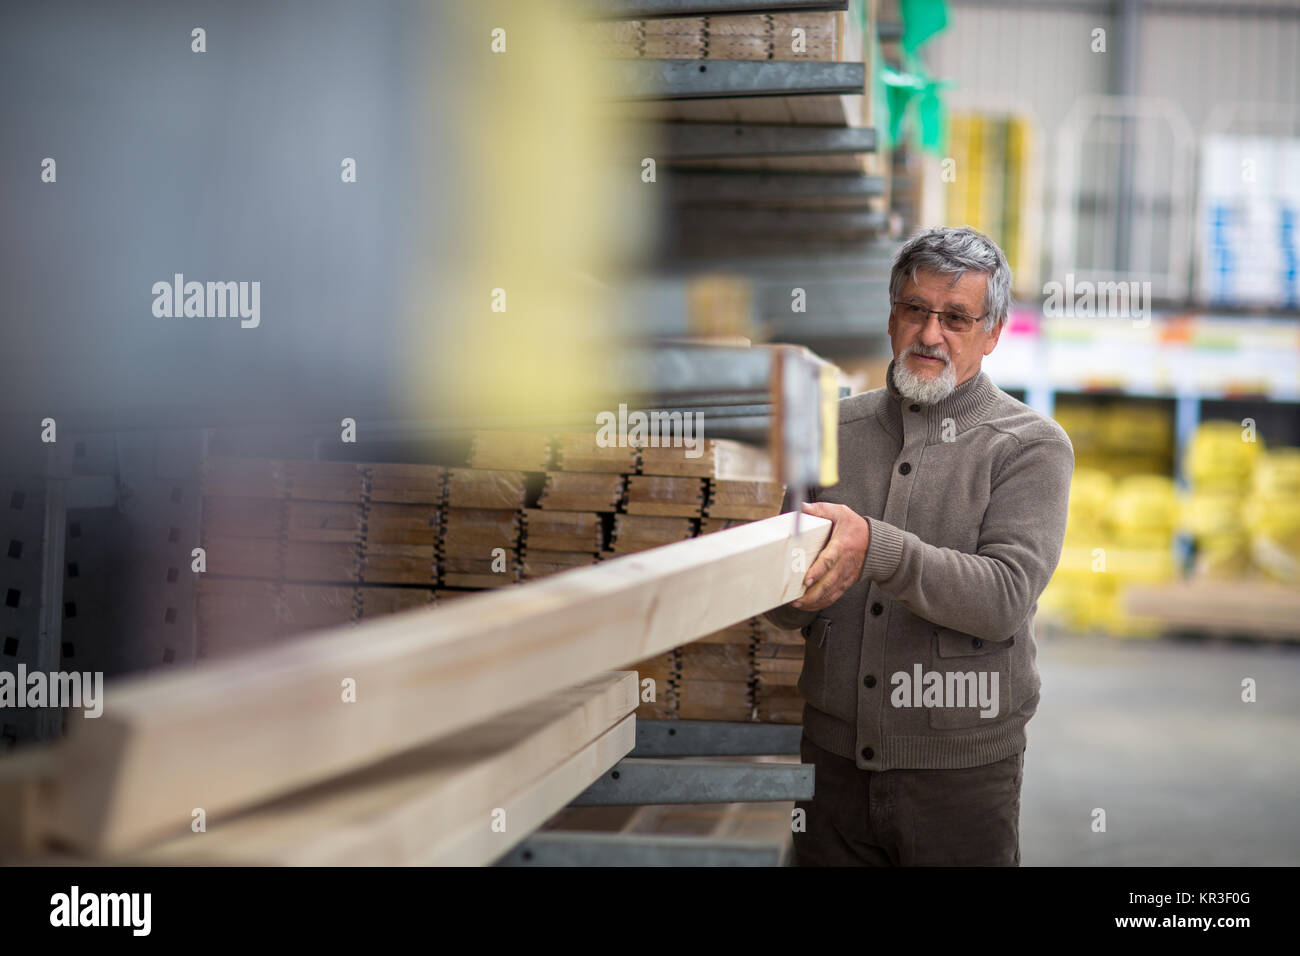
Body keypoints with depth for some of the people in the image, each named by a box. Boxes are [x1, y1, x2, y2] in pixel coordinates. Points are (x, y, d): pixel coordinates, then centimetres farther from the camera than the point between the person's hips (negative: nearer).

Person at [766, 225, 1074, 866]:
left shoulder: (1032, 445, -3)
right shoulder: (838, 429, 8)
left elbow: (1005, 598, -18)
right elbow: (789, 614, 9)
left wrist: (874, 548, -30)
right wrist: (798, 592, -16)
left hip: (961, 769, -3)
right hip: (833, 758, 3)